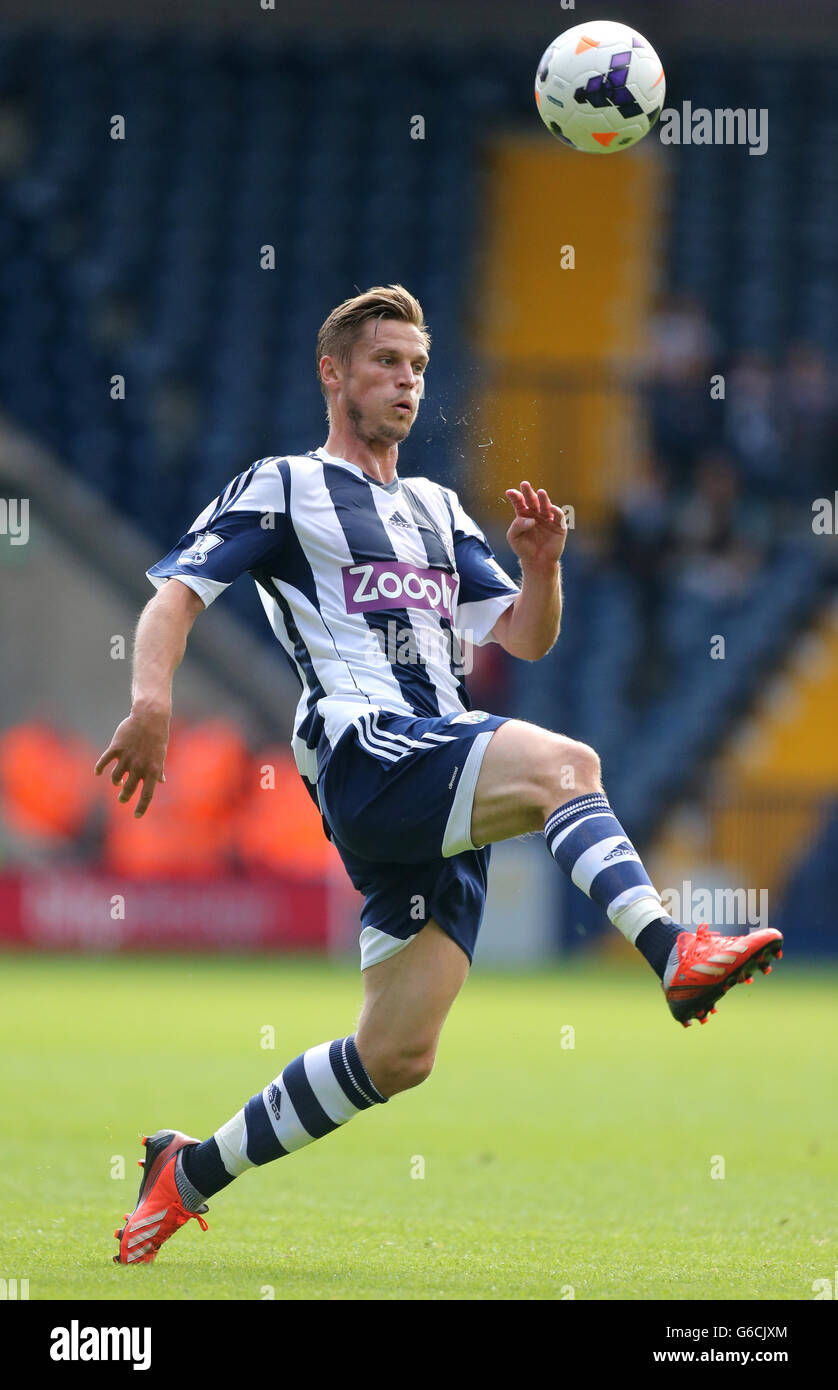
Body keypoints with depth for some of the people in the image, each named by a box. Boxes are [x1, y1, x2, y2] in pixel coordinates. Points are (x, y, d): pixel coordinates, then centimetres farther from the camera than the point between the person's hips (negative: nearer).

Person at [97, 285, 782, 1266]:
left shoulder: (437, 511, 28)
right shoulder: (284, 487, 10)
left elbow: (524, 639, 24)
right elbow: (174, 595, 0)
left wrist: (542, 566, 2)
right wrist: (151, 698, -20)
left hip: (445, 782, 7)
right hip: (362, 752, -7)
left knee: (396, 1055, 2)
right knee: (563, 763, -33)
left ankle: (188, 1174, 14)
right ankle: (675, 955, -51)